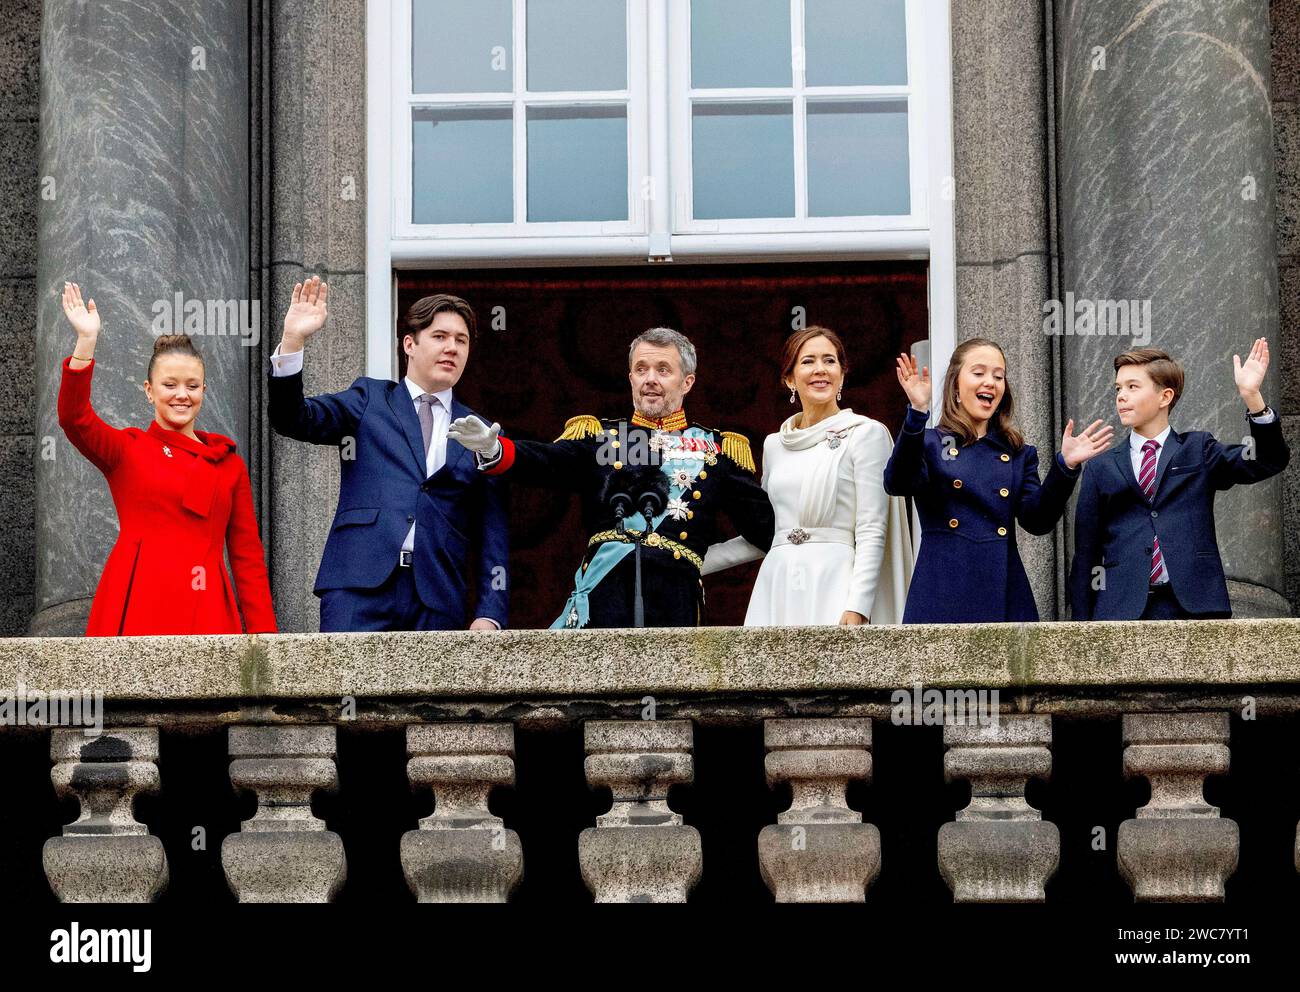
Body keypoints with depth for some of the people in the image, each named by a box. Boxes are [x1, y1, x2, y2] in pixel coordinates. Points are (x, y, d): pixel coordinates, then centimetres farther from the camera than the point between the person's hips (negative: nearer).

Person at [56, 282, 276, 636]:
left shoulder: (230, 464, 16)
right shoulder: (126, 450, 11)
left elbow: (248, 556, 13)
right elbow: (74, 417, -9)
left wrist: (263, 633, 4)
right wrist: (86, 341, -18)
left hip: (206, 612, 2)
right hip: (138, 606, -2)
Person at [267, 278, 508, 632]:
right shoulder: (369, 399, 15)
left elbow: (492, 531, 13)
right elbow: (294, 420, 1)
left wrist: (489, 615, 3)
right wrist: (292, 342, -13)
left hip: (437, 602, 2)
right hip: (360, 589, -2)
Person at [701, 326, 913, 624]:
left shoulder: (867, 434, 1)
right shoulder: (774, 444, 16)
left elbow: (872, 532, -5)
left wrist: (857, 607, -15)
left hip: (832, 587, -4)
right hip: (777, 587, 4)